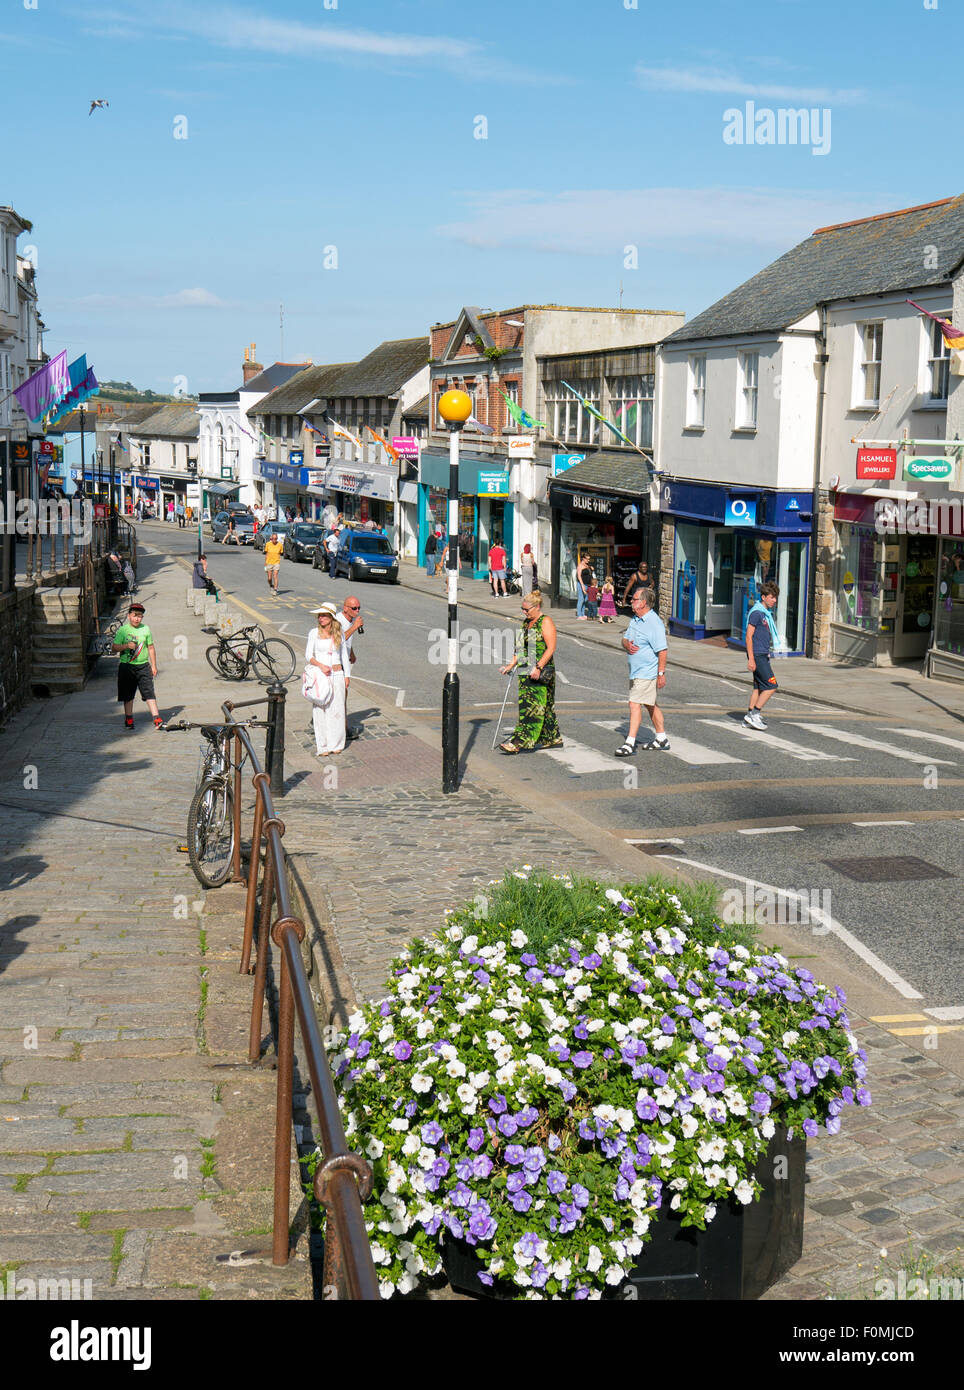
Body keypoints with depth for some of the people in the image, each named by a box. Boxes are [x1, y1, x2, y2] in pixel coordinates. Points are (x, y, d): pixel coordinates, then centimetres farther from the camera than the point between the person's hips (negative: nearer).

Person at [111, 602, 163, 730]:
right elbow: (114, 648, -2)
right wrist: (126, 646, -20)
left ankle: (157, 719, -11)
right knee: (128, 695, 7)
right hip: (126, 666, 0)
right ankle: (129, 719, 18)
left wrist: (154, 666, 9)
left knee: (149, 693, -7)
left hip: (143, 666, 0)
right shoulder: (123, 630, -1)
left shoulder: (146, 629, 5)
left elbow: (151, 648, 11)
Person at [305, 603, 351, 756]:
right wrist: (320, 665, -18)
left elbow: (344, 656, 12)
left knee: (336, 710, 3)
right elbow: (308, 655, -2)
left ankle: (336, 743, 14)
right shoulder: (314, 633, 0)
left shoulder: (339, 634, 5)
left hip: (337, 674, 2)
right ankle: (323, 746, 4)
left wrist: (346, 676, 10)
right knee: (320, 710, -2)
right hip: (319, 675, -2)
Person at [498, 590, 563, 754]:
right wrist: (511, 665, 13)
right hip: (526, 672, 9)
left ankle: (518, 742, -16)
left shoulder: (546, 622, -9)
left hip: (540, 673, -9)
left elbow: (551, 648, -16)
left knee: (531, 705, -11)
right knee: (543, 707, 12)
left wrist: (538, 667, -24)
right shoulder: (526, 622, 16)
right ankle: (554, 738, 21)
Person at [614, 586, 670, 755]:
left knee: (635, 704, -14)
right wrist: (627, 645, -9)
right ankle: (662, 739, 30)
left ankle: (630, 743, -14)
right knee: (650, 704, 18)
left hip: (647, 673, -10)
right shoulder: (634, 619, 10)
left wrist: (661, 673, -22)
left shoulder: (654, 623, -18)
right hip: (636, 671, 10)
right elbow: (625, 639, 16)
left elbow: (662, 650, -20)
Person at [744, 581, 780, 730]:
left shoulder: (766, 613, 15)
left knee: (759, 687, 10)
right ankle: (754, 714, -7)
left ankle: (749, 719, 13)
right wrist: (751, 659, -20)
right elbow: (748, 636, -17)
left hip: (763, 655, 9)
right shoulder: (756, 613, -14)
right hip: (757, 656, -9)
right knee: (771, 685, -11)